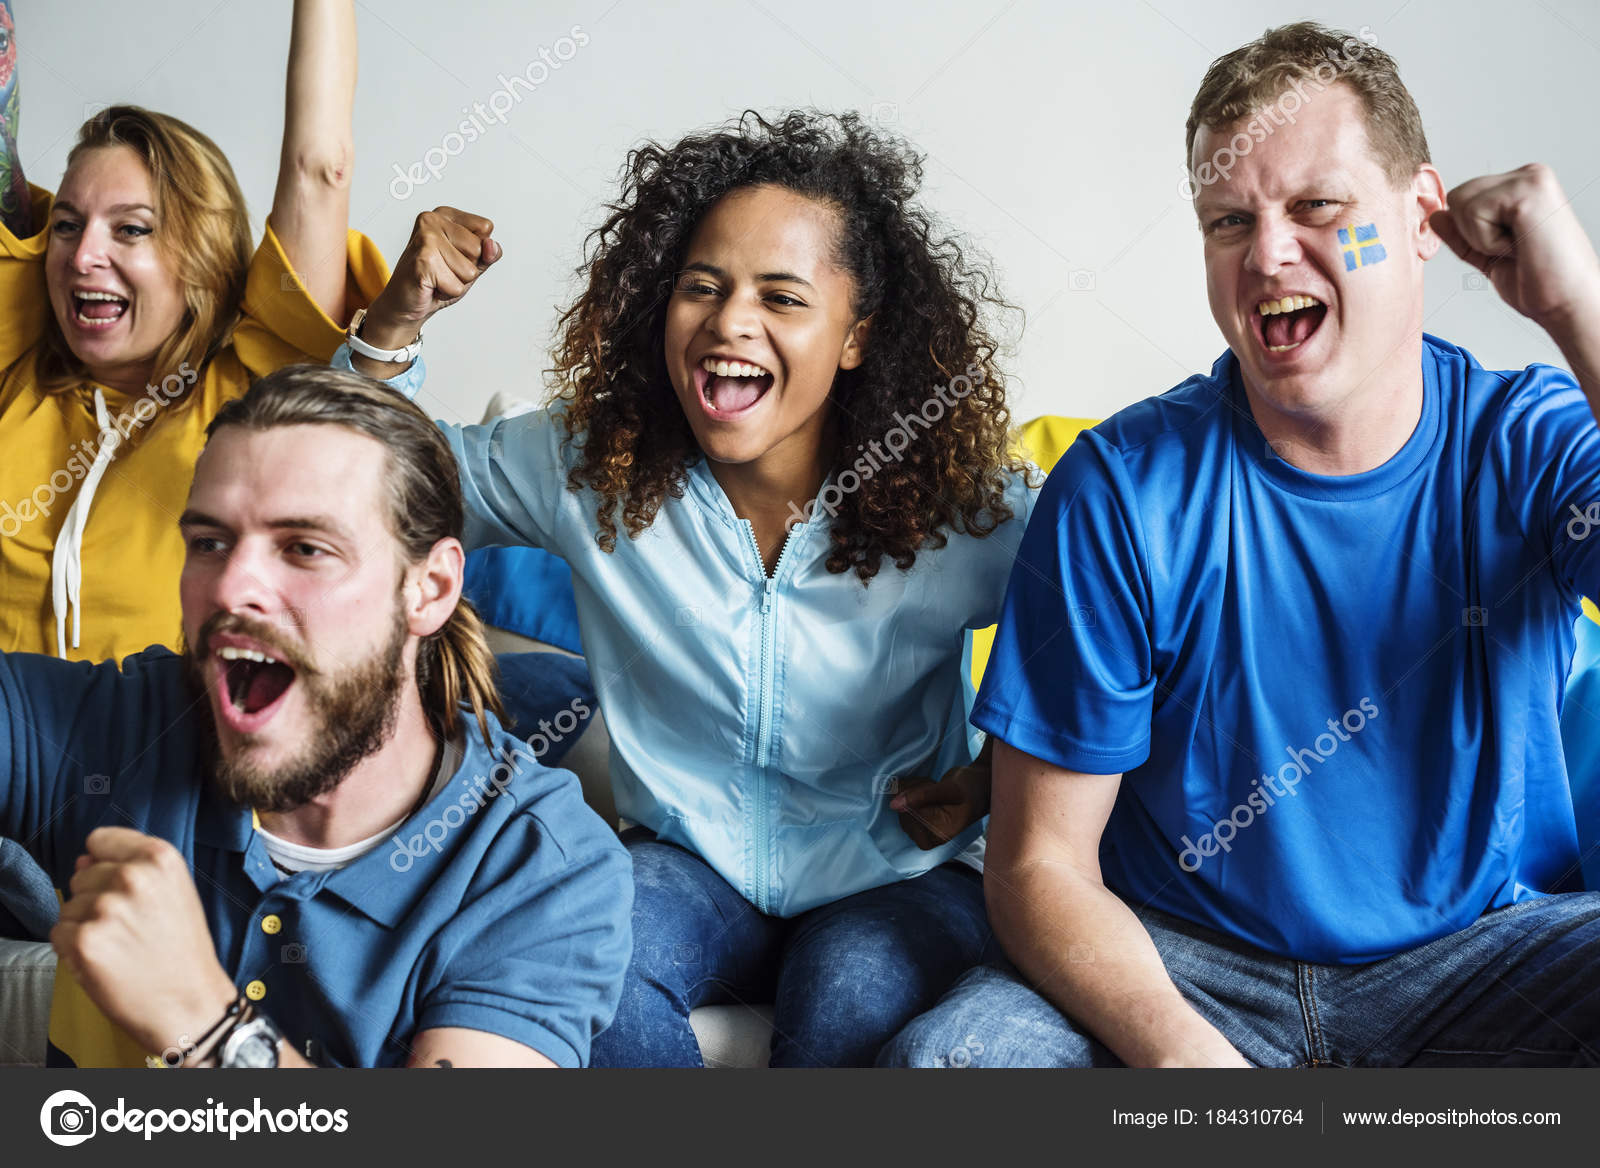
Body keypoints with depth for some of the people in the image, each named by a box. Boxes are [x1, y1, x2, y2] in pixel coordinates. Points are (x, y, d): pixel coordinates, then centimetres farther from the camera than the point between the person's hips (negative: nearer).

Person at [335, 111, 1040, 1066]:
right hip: (690, 867, 2)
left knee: (851, 1005, -33)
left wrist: (996, 780, -11)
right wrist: (396, 320, -13)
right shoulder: (588, 468, -6)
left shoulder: (966, 512, -12)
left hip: (899, 880, -1)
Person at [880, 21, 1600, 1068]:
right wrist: (1184, 1055, -28)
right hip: (1178, 969, -1)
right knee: (940, 1057, -27)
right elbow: (1041, 862, -11)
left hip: (1484, 952, 2)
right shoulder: (1123, 490, -11)